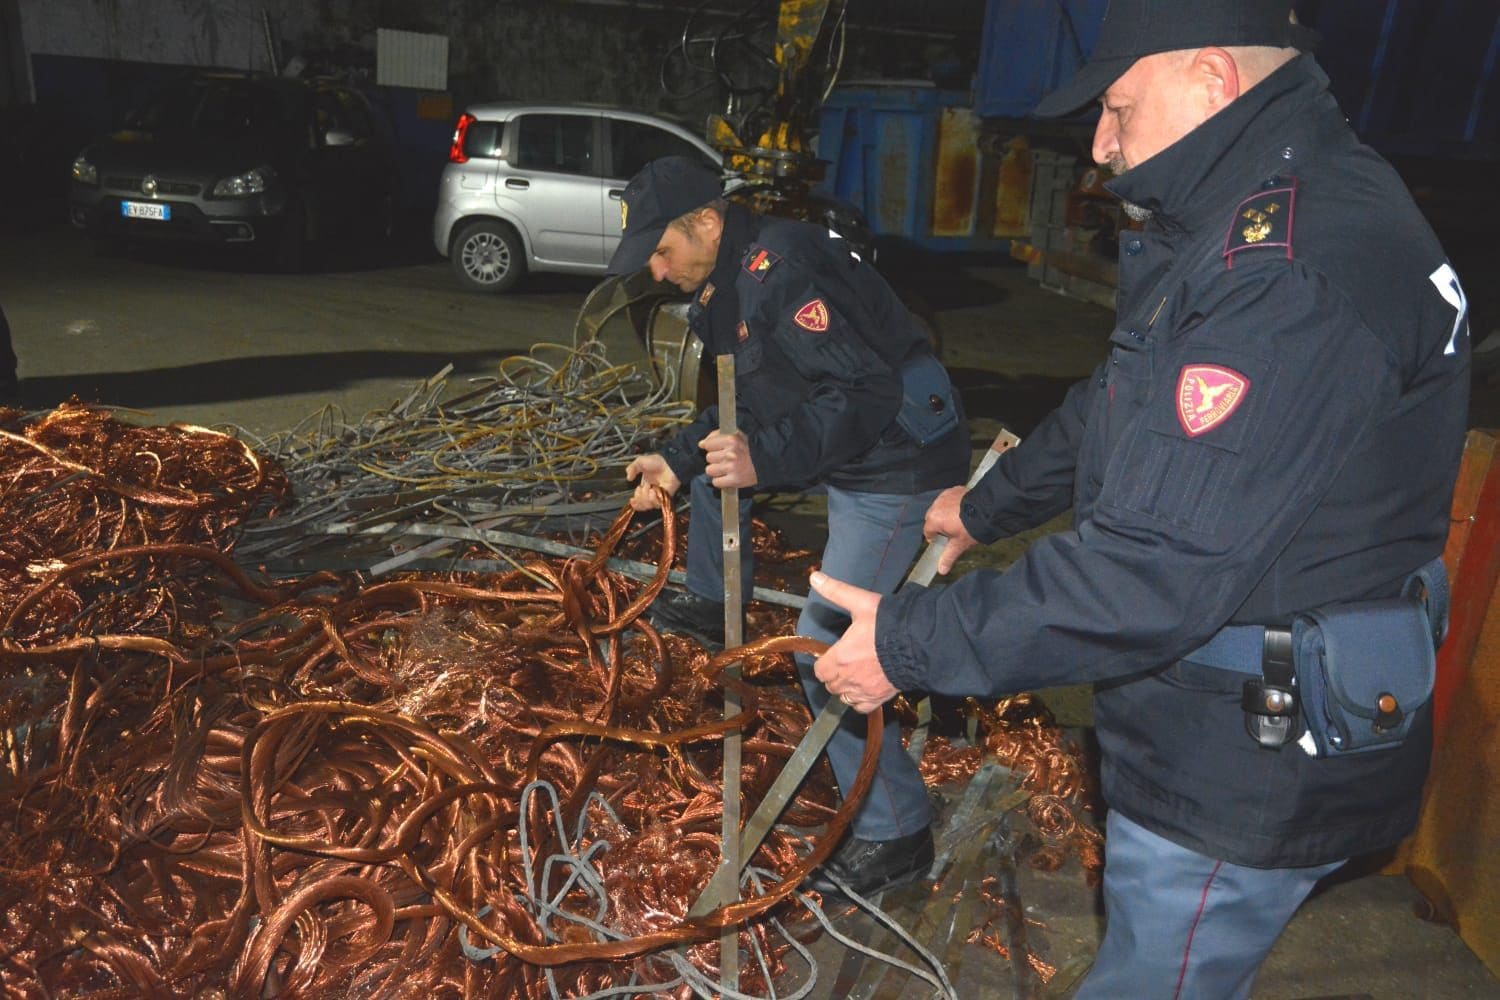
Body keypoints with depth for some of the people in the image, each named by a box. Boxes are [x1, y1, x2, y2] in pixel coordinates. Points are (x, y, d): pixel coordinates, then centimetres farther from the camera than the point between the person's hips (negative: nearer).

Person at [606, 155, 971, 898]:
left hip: (897, 467, -10)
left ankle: (896, 835, 2)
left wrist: (765, 457, -38)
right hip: (844, 444, 10)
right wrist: (677, 460, 9)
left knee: (825, 647, -13)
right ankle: (714, 606, 36)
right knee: (717, 447, 20)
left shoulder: (778, 269, -22)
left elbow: (866, 392, -30)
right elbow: (751, 406, 18)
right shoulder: (730, 282, 11)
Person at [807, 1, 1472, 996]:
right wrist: (988, 506, 26)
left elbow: (1161, 571, -33)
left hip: (1249, 774, -10)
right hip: (1208, 729, 10)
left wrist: (912, 645, -25)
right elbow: (1118, 407, 17)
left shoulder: (1297, 275, -30)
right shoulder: (1255, 217, 7)